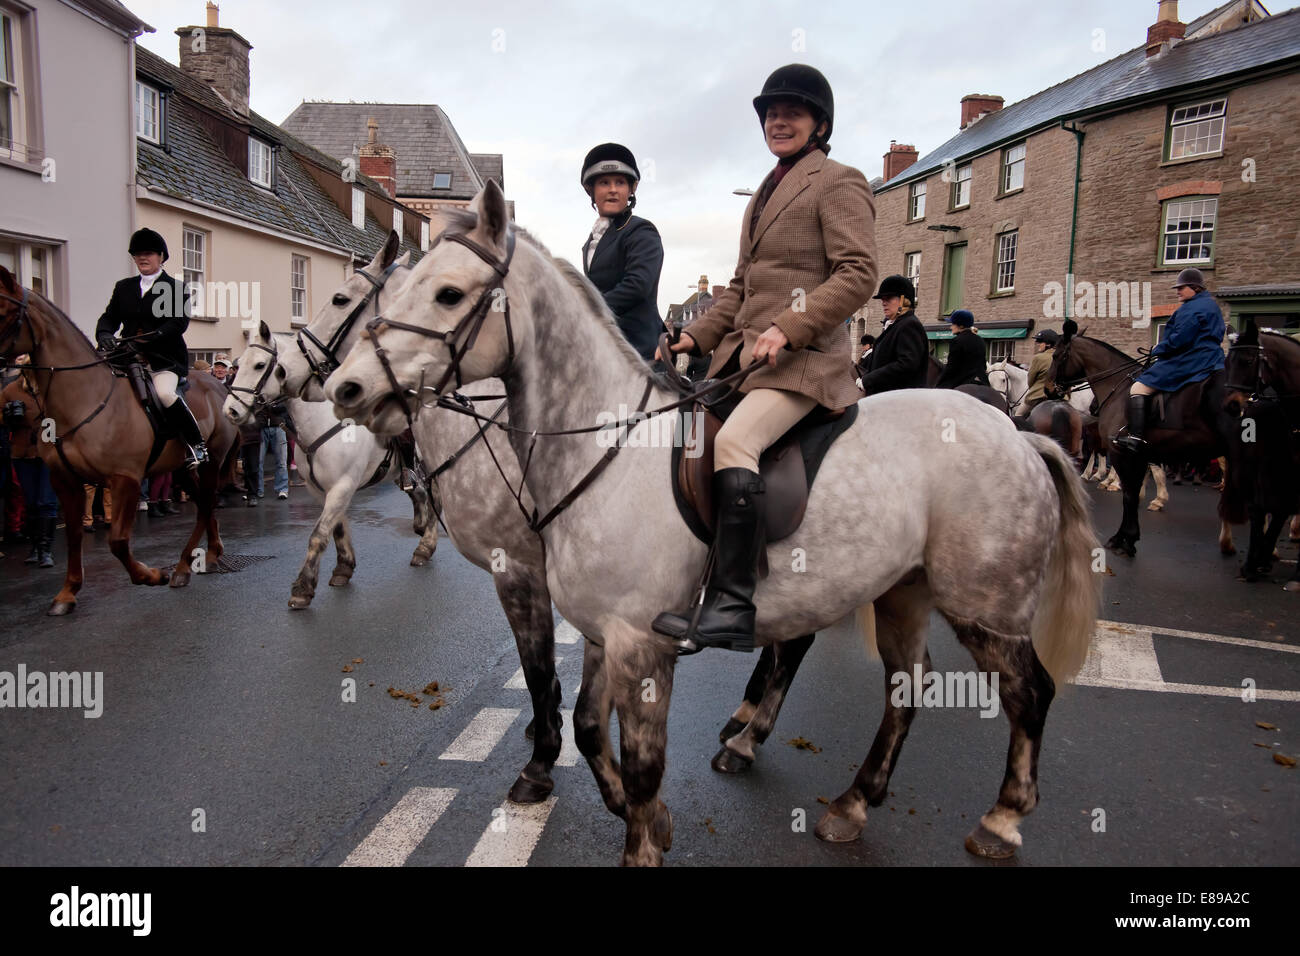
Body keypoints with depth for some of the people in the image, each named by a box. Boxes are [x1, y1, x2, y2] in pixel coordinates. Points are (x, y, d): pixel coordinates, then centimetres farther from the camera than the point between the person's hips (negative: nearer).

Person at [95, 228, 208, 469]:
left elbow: (179, 322, -9)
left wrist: (150, 338, -24)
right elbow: (109, 317, 13)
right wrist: (104, 334, -11)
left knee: (164, 392, -31)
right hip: (129, 357, 6)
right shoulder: (123, 287, 18)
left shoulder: (176, 287, 3)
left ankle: (196, 445, -19)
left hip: (165, 358, -6)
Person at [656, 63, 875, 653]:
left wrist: (787, 328, -22)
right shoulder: (765, 193, 25)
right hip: (742, 354, 9)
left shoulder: (839, 183, 1)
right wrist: (695, 337, 12)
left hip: (803, 357, -9)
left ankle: (734, 608, -27)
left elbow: (858, 273, -11)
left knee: (733, 442, -31)